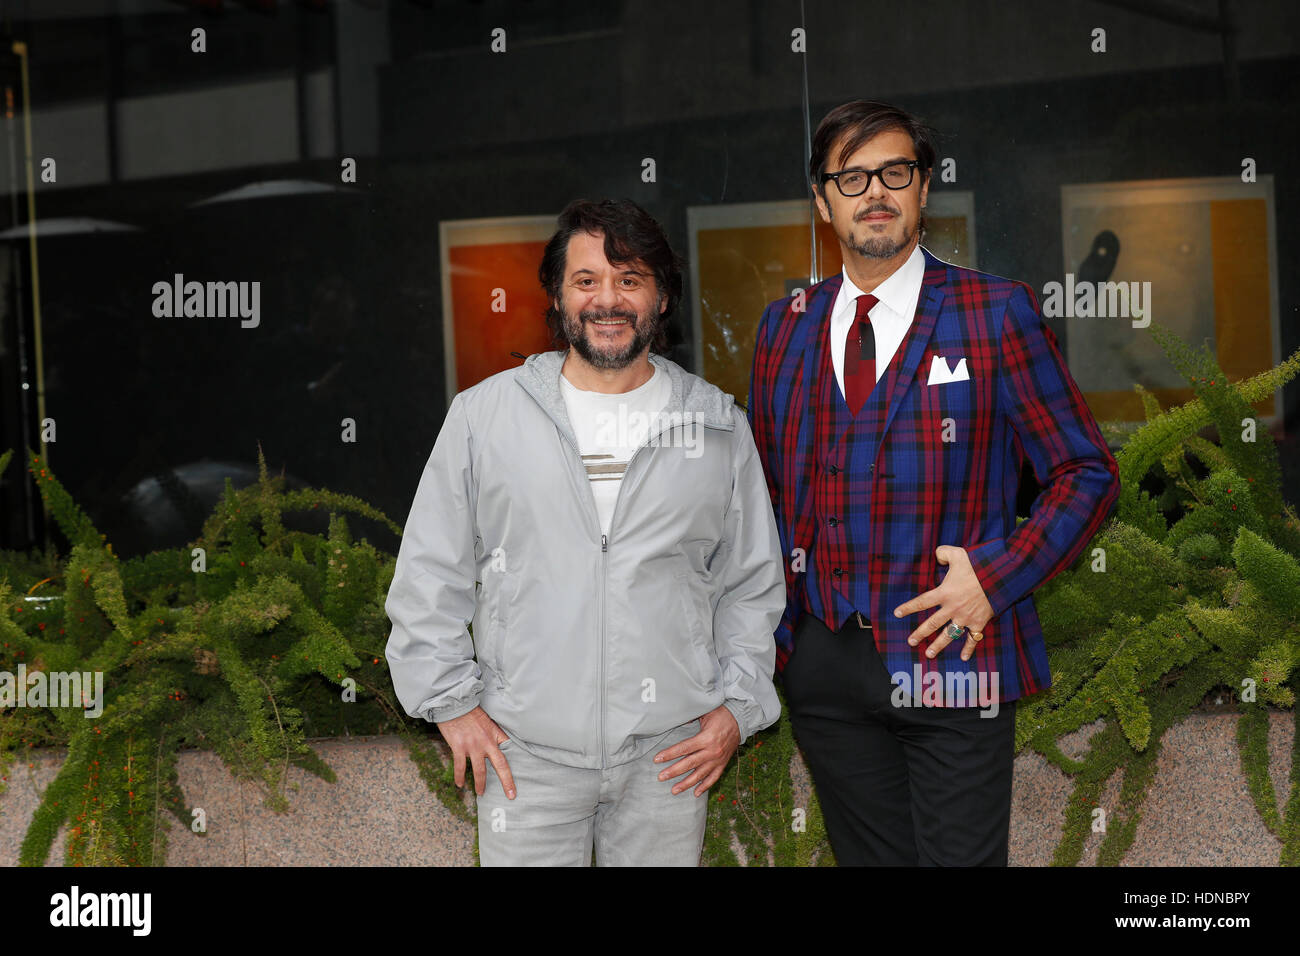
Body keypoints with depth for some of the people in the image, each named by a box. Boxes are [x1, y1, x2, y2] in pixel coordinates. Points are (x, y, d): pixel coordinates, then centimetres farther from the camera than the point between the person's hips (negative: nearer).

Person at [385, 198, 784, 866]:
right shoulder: (482, 415, 3)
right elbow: (429, 576, 6)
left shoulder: (719, 426, 7)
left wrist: (738, 708, 3)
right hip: (524, 750, -1)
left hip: (670, 756, 1)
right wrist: (452, 703, 0)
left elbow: (752, 584, 12)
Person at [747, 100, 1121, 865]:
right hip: (823, 656, 4)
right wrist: (773, 624, 4)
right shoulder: (786, 327, 10)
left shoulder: (996, 313, -1)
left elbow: (1088, 474, -1)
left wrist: (995, 579, -13)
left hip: (949, 661, -3)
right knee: (867, 854, 13)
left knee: (960, 856, -1)